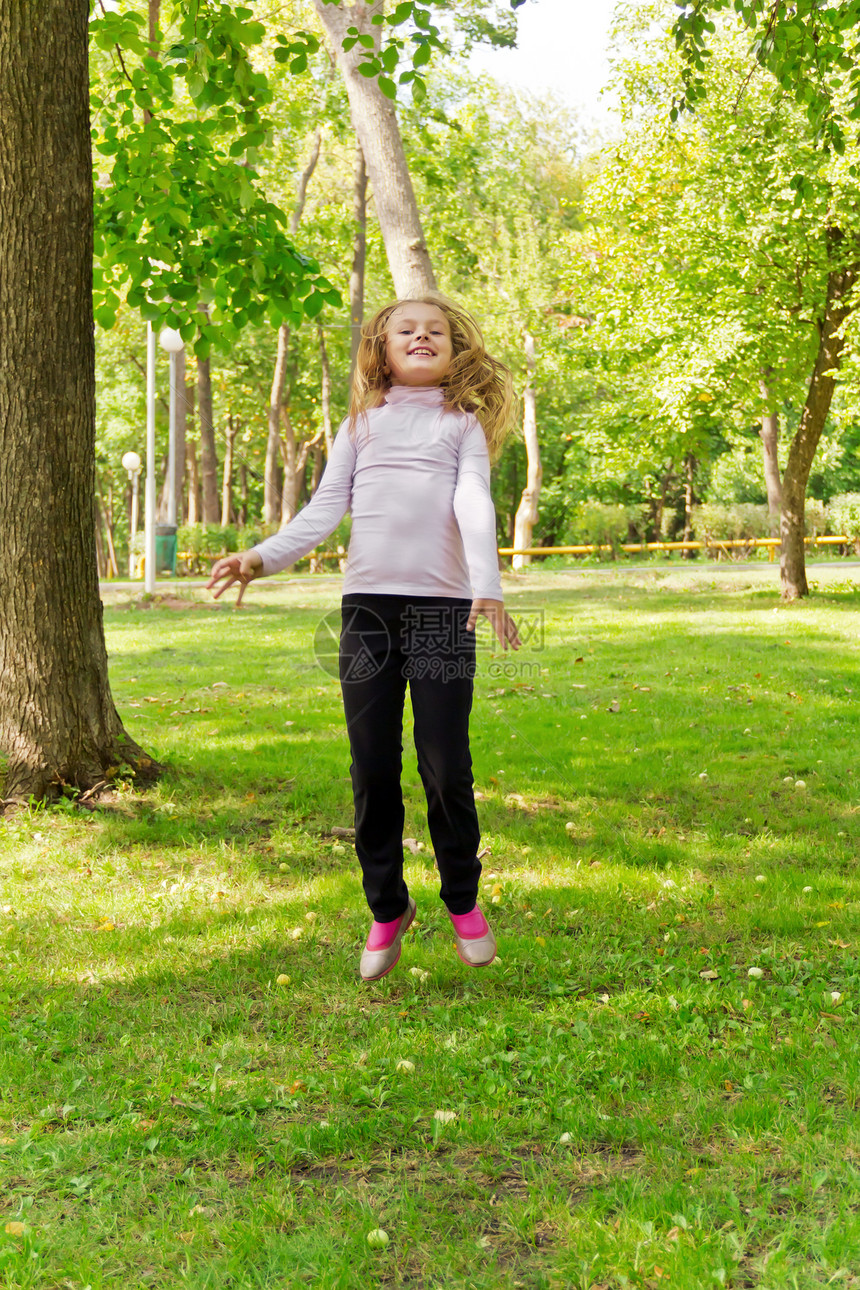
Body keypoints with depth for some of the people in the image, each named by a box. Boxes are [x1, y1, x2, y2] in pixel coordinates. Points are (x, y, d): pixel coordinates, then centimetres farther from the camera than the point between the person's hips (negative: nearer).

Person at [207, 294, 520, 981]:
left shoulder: (464, 422, 12)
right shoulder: (362, 423, 18)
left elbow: (475, 503, -3)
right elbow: (325, 507, 12)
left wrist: (488, 582, -20)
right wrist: (264, 556, -4)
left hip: (444, 605, -2)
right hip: (368, 602, 2)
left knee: (446, 768, -3)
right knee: (373, 769, 2)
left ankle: (464, 902, 17)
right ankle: (387, 907, 18)